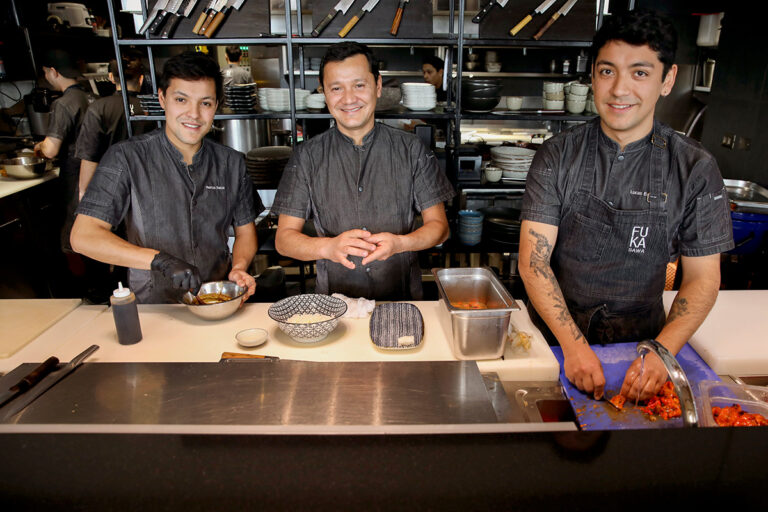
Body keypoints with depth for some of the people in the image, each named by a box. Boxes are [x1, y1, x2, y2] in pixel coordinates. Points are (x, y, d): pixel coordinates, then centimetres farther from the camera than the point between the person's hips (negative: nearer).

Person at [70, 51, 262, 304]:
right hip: (152, 309, -1)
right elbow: (83, 236, -11)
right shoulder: (127, 158, -6)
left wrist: (239, 268, -8)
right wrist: (159, 260, -23)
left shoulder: (232, 163, 5)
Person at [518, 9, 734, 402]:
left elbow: (702, 277, 0)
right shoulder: (556, 156, -4)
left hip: (639, 345, 1)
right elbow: (533, 259, -10)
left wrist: (661, 351, -16)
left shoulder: (695, 169, -2)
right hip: (554, 340, -1)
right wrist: (573, 345, -20)